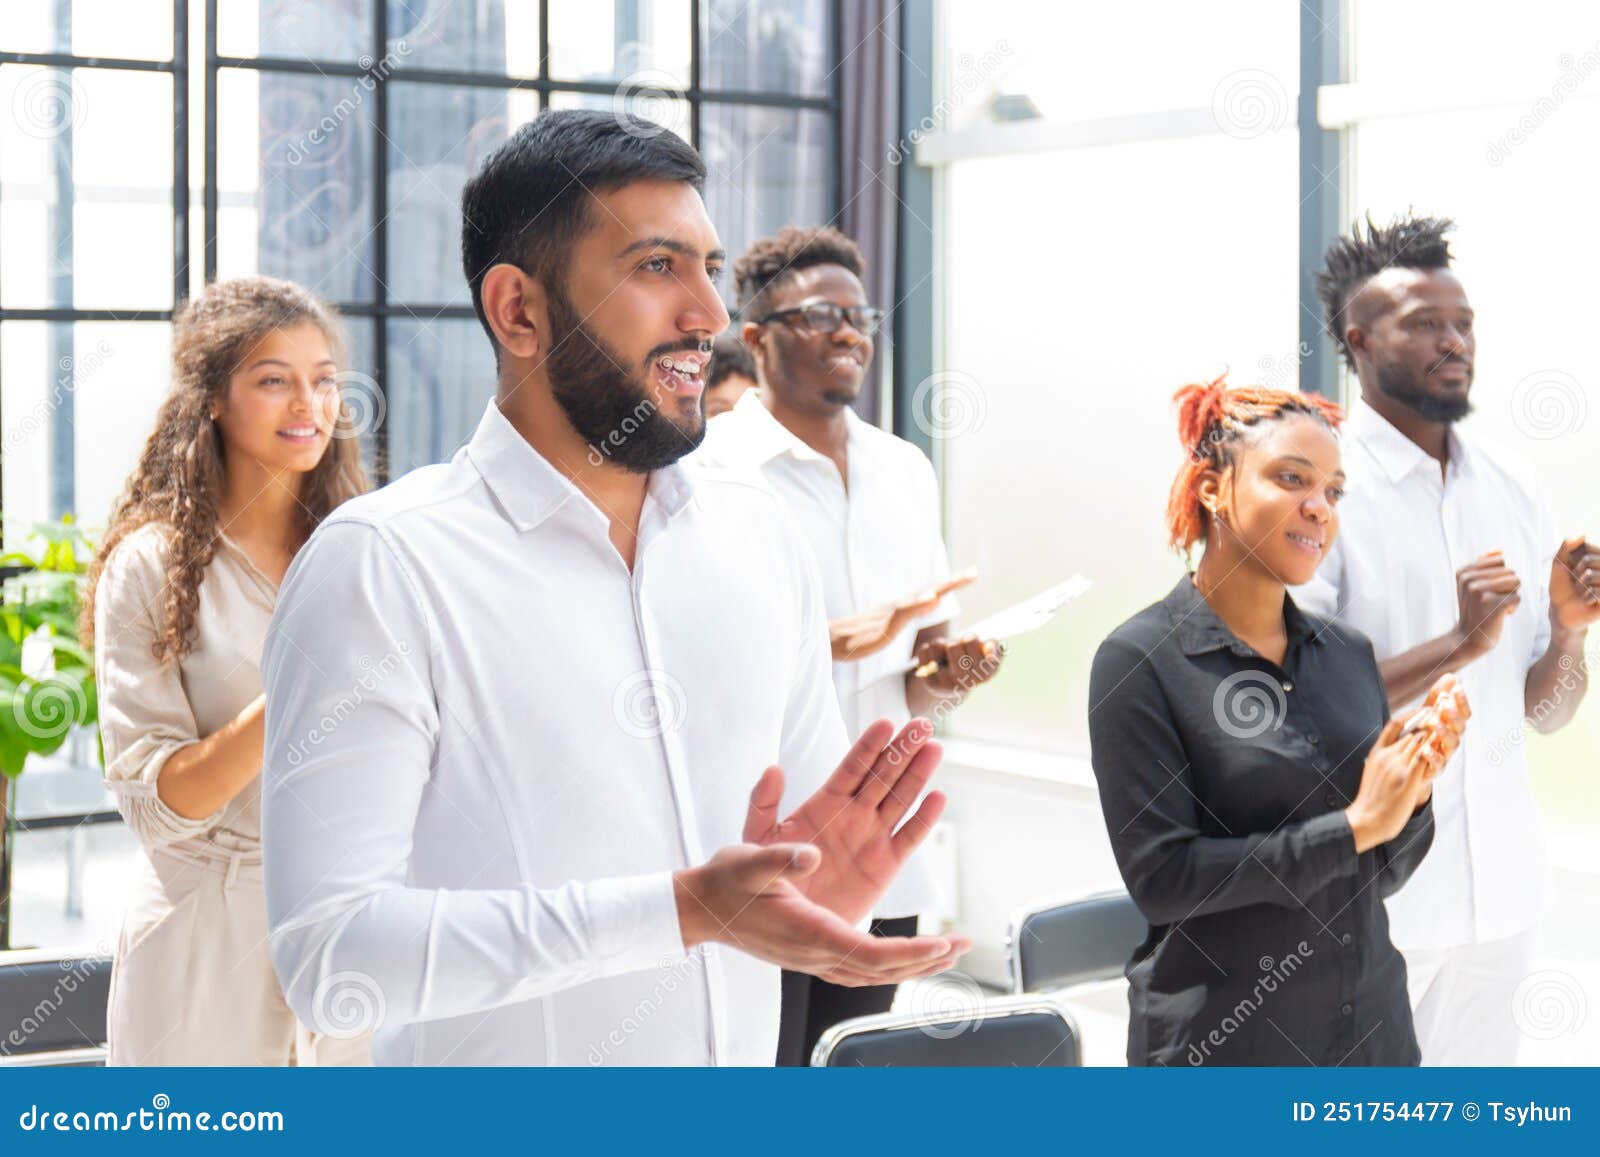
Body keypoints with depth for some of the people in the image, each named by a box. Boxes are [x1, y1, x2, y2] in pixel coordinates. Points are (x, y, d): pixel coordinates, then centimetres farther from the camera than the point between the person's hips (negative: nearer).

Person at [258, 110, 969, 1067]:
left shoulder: (760, 531, 1)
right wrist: (683, 909, -30)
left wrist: (813, 874, -15)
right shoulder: (378, 567, -17)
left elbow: (823, 799, 9)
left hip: (747, 1062, 5)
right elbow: (328, 946, -23)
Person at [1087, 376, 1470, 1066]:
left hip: (1372, 1033, 5)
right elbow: (1159, 877, -17)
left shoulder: (1349, 654, 3)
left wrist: (1412, 794, -11)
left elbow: (1383, 875, 8)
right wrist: (1353, 825, -17)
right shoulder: (1140, 660, -11)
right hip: (1221, 1044, -5)